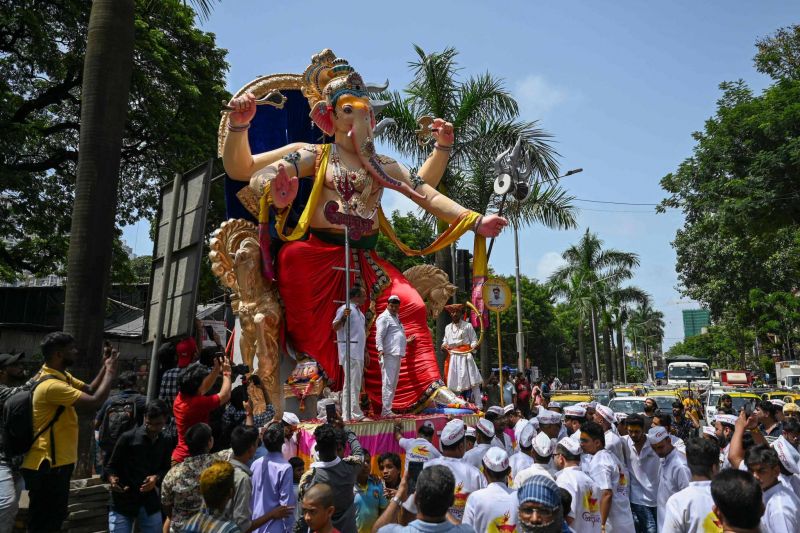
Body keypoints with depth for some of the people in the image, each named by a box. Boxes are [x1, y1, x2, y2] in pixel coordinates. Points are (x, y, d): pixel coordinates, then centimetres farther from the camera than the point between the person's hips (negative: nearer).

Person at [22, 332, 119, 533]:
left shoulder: (61, 376, 6)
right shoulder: (51, 384, -26)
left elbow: (90, 389, 12)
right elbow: (95, 401, -29)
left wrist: (105, 367, 0)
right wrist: (111, 372, -17)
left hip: (57, 462, 10)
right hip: (47, 465, -10)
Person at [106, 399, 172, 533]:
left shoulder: (166, 443, 5)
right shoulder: (128, 437, -8)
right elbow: (111, 466, -2)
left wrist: (157, 477, -9)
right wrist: (112, 479, -23)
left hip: (150, 504, 4)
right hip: (123, 502, -4)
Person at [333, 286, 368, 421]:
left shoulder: (359, 311, 20)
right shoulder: (345, 309, -8)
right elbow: (335, 327, -18)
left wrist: (365, 352, 25)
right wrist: (343, 317, -36)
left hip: (358, 353, 10)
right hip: (350, 352, -10)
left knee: (356, 384, 11)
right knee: (353, 383, -9)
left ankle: (347, 415, 18)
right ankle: (356, 414, -6)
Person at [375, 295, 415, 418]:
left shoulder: (396, 317, 23)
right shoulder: (384, 317, -6)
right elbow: (379, 335, -17)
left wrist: (406, 340, 30)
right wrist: (380, 349, -28)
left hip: (397, 354, 10)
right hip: (389, 354, -10)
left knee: (393, 384, 14)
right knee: (388, 383, -10)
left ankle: (388, 409, 22)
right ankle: (386, 411, -9)